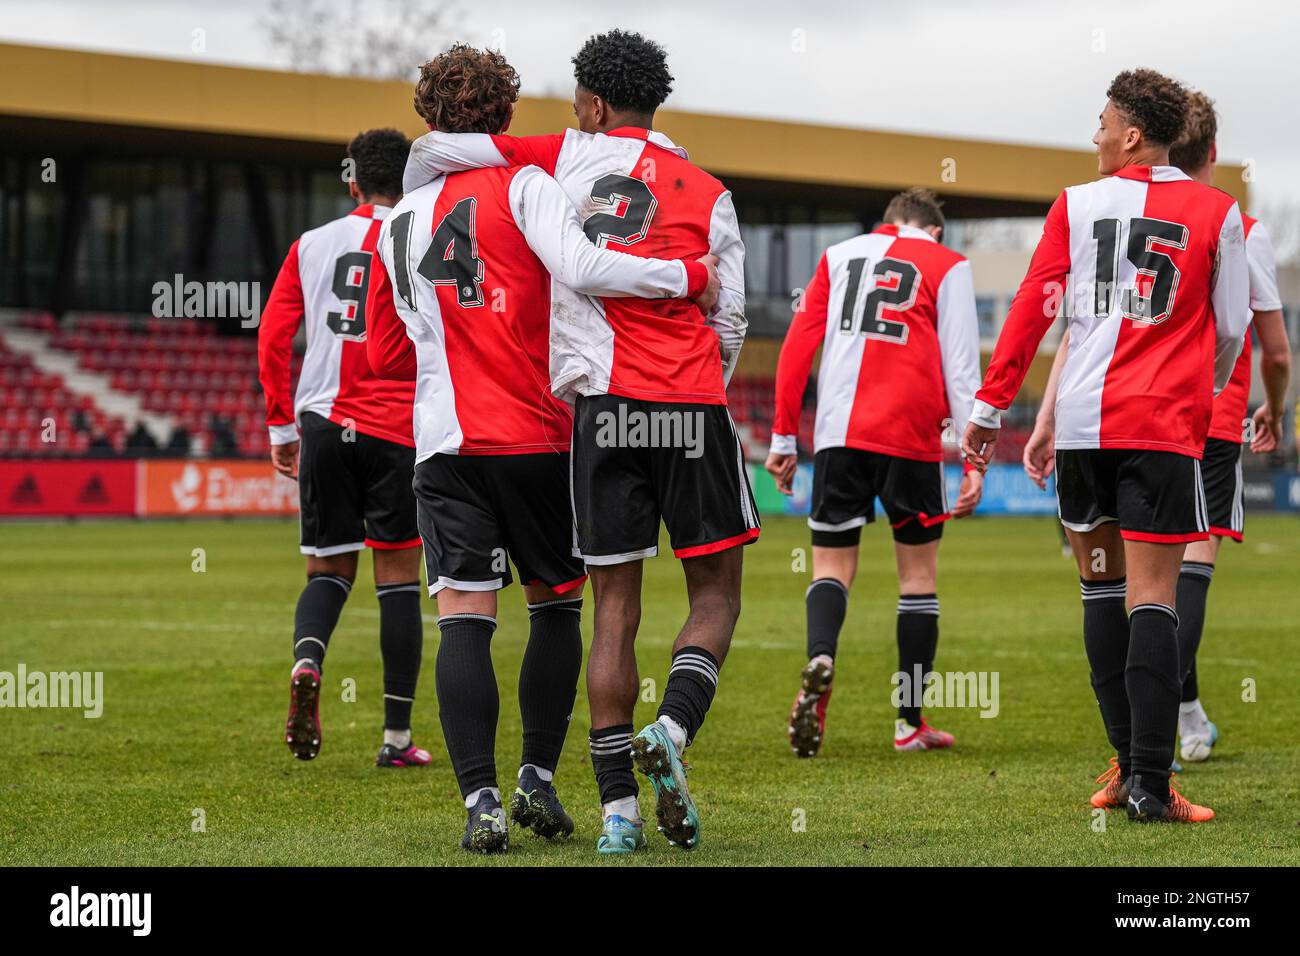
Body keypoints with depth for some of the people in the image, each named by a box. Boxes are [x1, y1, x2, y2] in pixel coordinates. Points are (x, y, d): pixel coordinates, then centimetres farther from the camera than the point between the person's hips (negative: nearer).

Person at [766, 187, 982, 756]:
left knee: (832, 563, 8)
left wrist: (784, 438, 14)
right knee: (918, 571, 10)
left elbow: (798, 345, 11)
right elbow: (961, 364, 0)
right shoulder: (946, 266, 8)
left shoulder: (839, 255, 17)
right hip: (911, 436, -2)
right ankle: (910, 723, 12)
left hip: (838, 432, 2)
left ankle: (820, 659, -24)